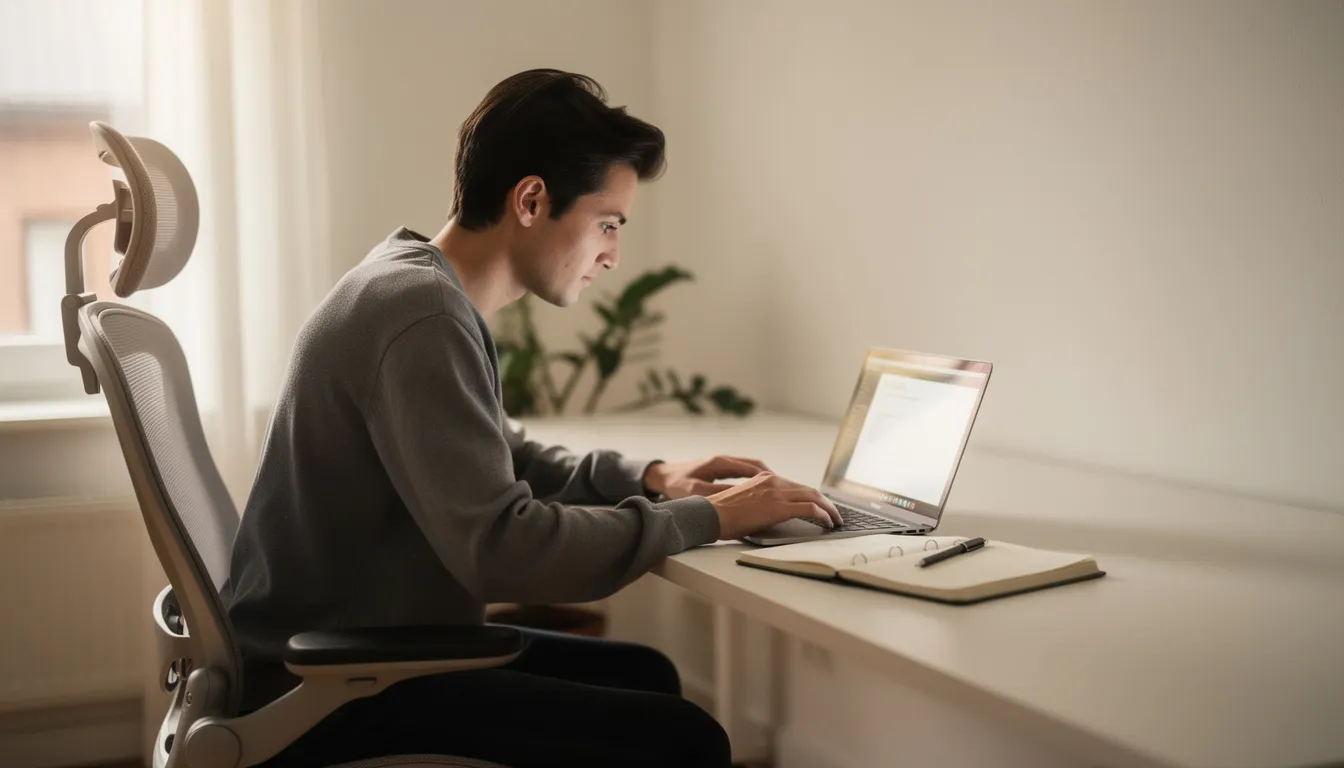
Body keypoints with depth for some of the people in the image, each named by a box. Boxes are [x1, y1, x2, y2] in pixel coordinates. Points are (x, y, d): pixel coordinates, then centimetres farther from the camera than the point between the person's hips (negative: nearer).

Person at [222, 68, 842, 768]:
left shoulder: (422, 282, 8)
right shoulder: (423, 317, -23)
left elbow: (495, 461, 21)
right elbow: (503, 549, -30)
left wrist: (646, 476, 6)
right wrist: (706, 518, -19)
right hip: (321, 693, -10)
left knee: (645, 675, 17)